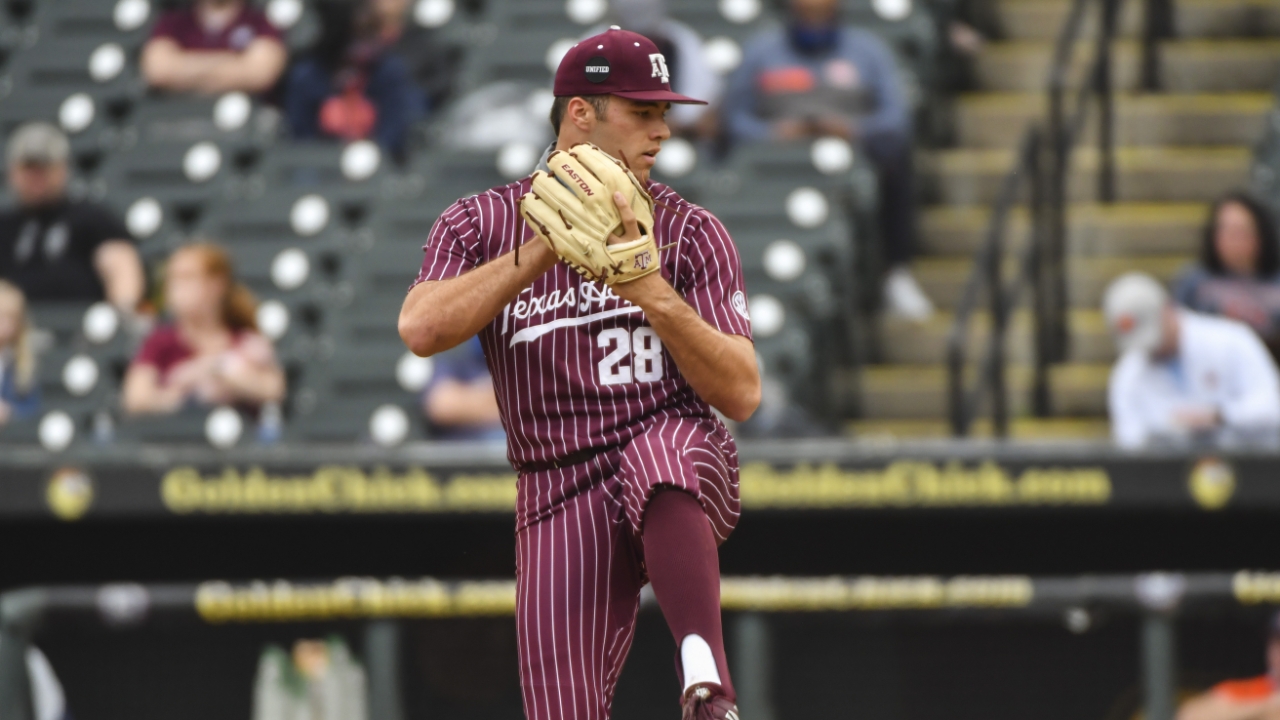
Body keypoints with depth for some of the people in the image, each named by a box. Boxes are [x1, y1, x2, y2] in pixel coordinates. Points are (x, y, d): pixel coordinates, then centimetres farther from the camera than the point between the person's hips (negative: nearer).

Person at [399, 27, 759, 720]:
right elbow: (421, 329, -14)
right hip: (560, 499, 1)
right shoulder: (482, 223, 6)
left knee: (660, 463, -39)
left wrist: (653, 292, -16)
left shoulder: (691, 233, 4)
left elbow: (742, 394, -4)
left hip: (676, 448, -1)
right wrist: (542, 251, -18)